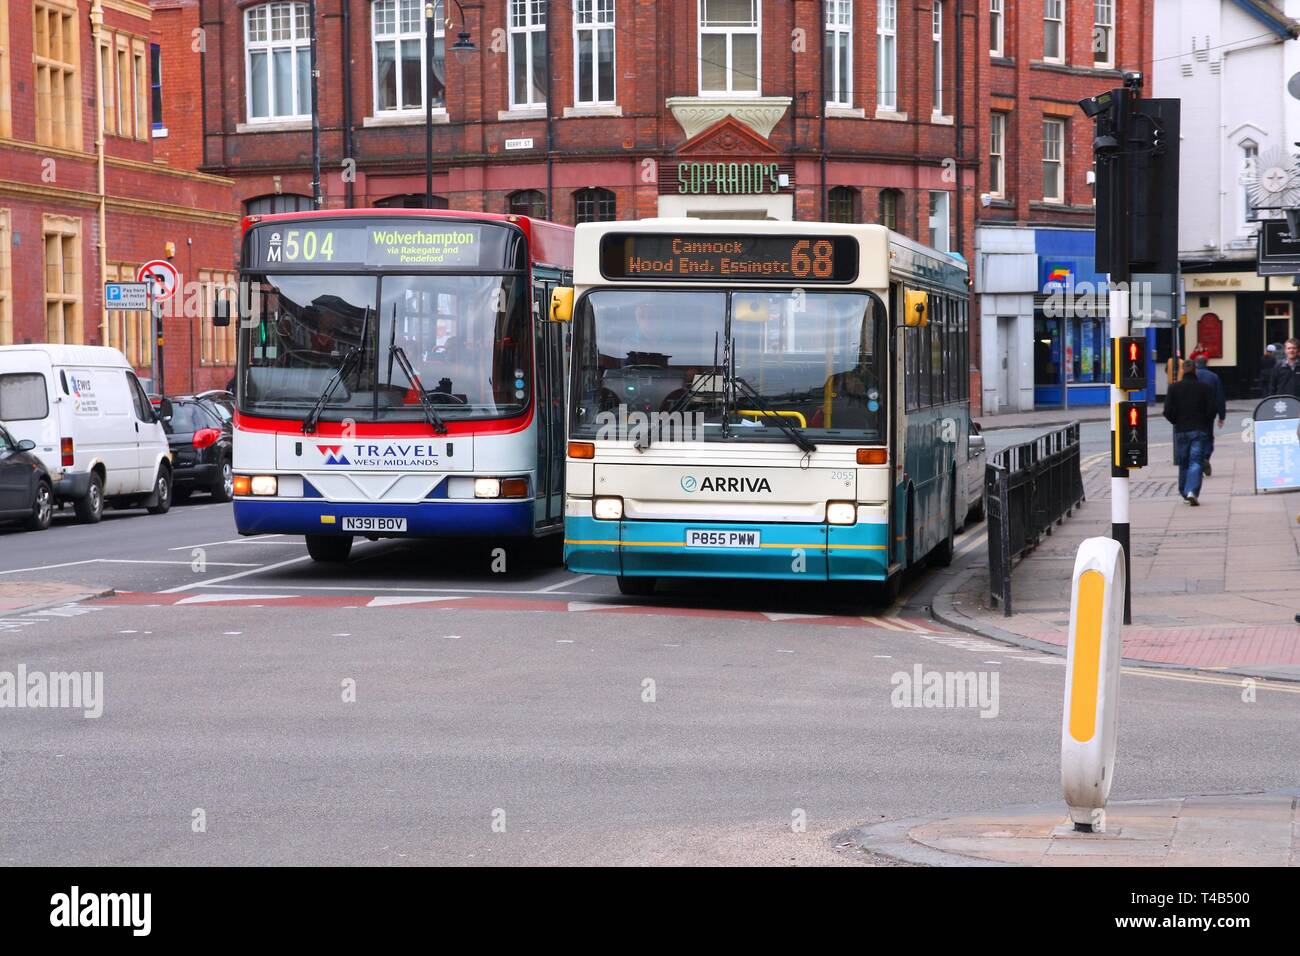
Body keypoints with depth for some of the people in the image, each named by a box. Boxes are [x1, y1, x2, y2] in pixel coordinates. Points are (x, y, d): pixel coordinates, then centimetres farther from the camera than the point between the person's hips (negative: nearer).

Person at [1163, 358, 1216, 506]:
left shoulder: (1174, 387, 0)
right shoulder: (1205, 387, -2)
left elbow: (1168, 411, -4)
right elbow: (1211, 410, -6)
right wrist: (1206, 425, 12)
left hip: (1181, 431, 1)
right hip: (1199, 430, -1)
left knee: (1183, 464, 13)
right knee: (1196, 462, -4)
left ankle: (1185, 494, 19)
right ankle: (1192, 492, -20)